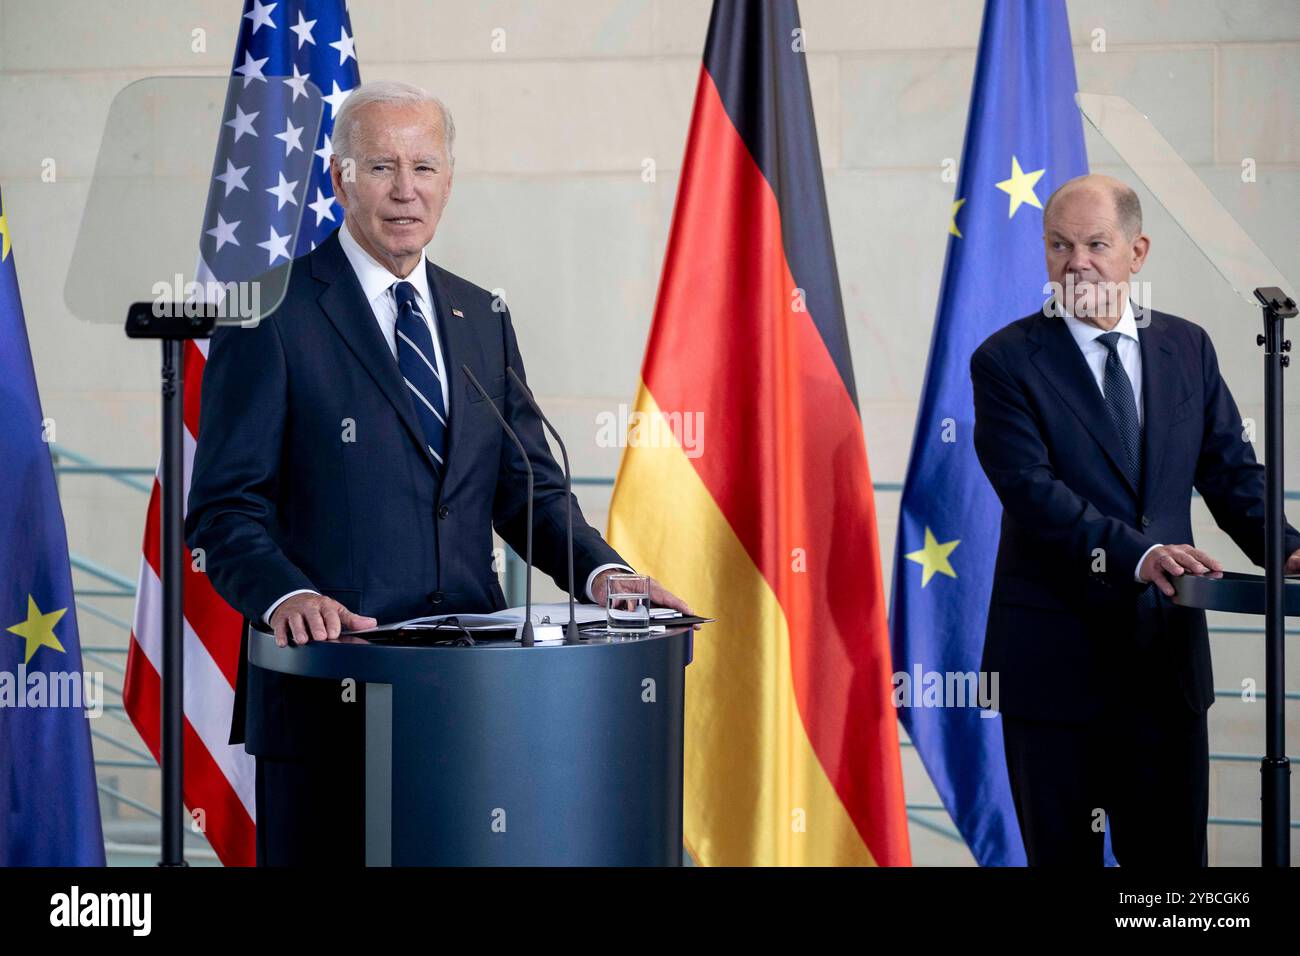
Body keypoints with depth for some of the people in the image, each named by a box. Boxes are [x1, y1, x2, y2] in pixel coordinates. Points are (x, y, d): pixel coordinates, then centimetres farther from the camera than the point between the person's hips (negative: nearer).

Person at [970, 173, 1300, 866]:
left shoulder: (1188, 348, 8)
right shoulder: (1007, 360, -6)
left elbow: (1230, 470, 8)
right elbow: (1031, 490, -18)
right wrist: (1136, 554, -31)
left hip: (1166, 652, 3)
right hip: (1056, 650, -3)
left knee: (1174, 850, 8)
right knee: (1063, 853, 8)